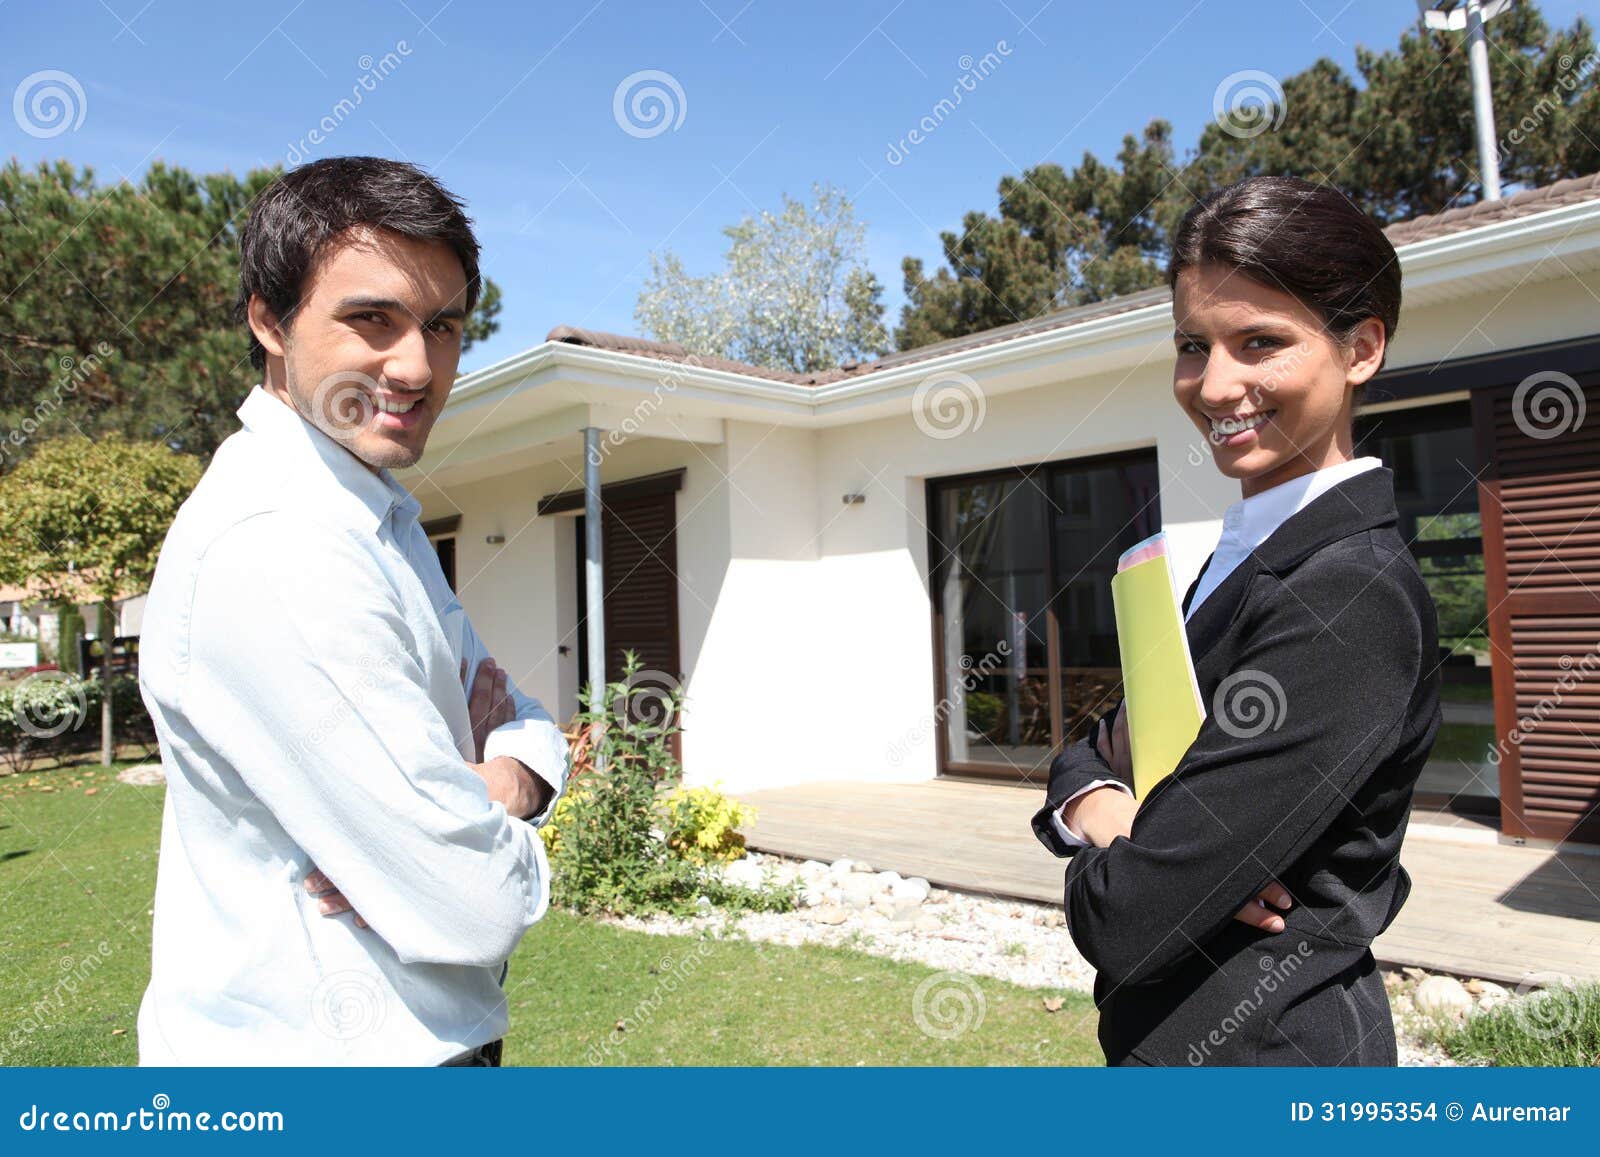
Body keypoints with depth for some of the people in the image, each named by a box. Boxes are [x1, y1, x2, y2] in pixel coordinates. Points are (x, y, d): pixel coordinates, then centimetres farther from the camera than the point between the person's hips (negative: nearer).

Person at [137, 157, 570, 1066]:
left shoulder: (381, 514, 4)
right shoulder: (275, 549, -27)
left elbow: (520, 717, 3)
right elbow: (477, 907, -29)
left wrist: (507, 778, -18)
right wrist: (503, 842, -8)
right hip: (332, 1056, -9)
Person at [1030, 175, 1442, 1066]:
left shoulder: (1352, 597, -26)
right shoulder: (1246, 555, 1)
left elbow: (1126, 922, -28)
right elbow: (1095, 749, 4)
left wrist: (1101, 860, -8)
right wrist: (1094, 798, -16)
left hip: (1255, 1049, -8)